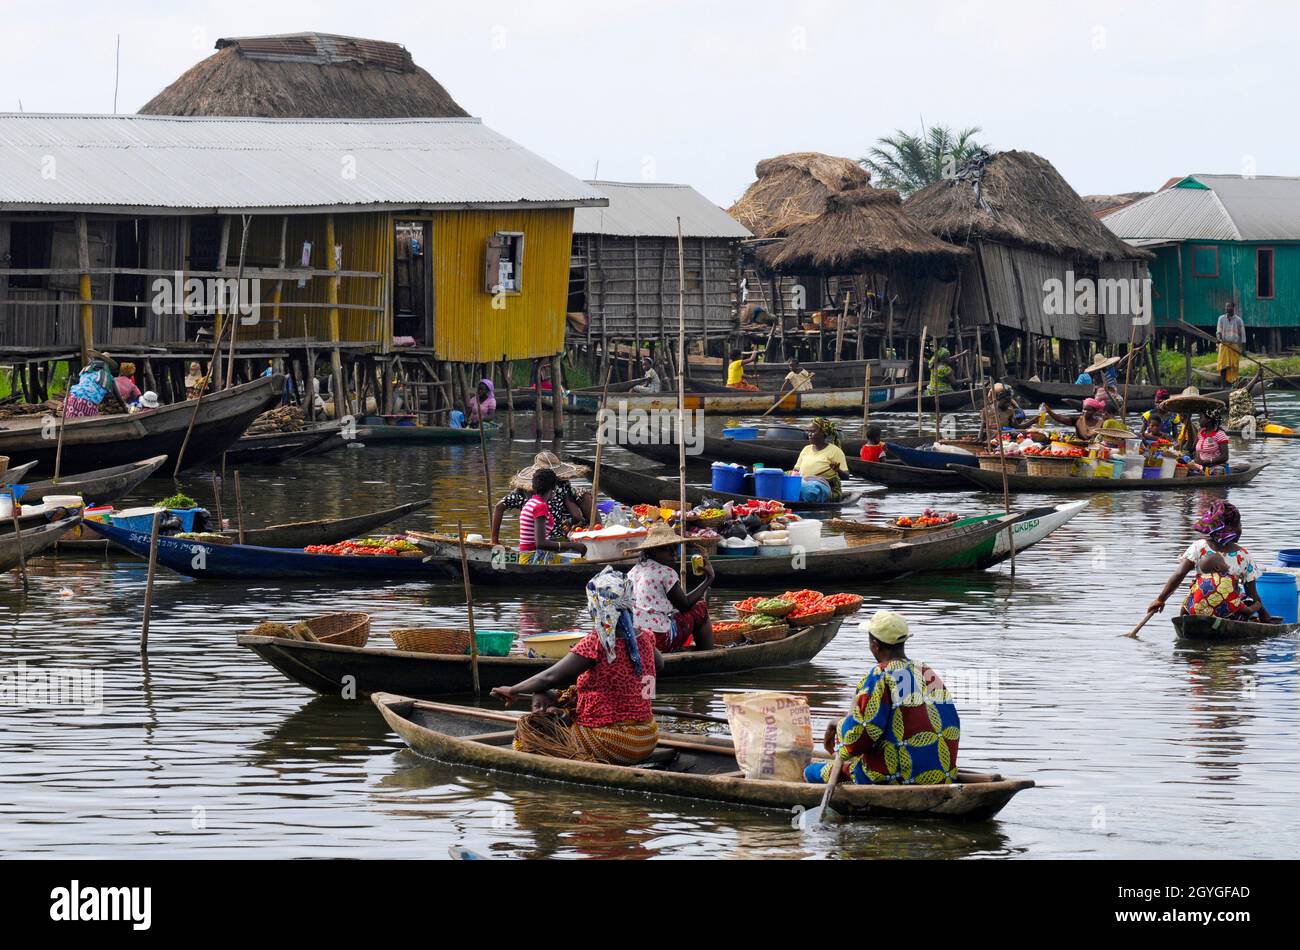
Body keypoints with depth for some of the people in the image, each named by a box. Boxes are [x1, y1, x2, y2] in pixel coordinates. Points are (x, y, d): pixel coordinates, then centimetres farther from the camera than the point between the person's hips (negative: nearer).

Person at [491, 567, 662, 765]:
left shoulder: (596, 642, -19)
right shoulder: (645, 638, 1)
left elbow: (550, 677, -21)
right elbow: (659, 665, 26)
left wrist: (513, 691, -7)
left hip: (612, 746, -8)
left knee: (529, 727, 3)